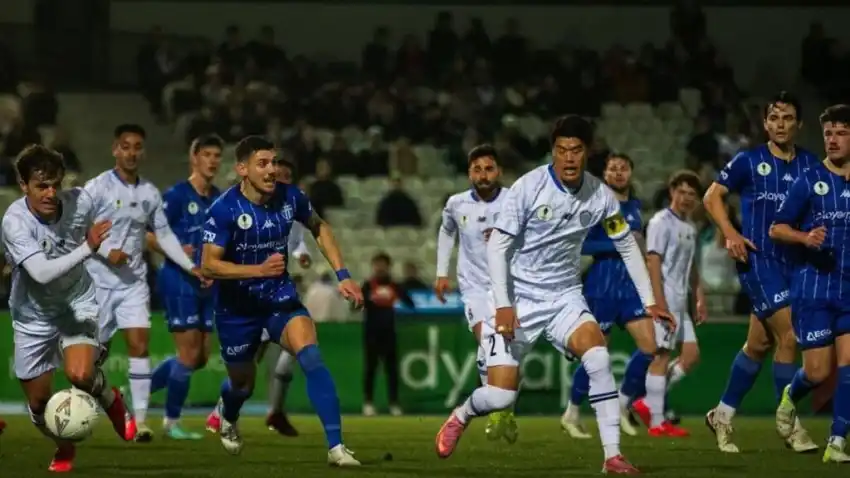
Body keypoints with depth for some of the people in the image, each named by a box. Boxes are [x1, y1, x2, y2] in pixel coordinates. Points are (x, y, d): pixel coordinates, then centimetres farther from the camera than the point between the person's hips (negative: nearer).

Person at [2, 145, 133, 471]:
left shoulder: (80, 202, -19)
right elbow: (42, 273, -41)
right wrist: (87, 248, -48)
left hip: (77, 304, 0)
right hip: (33, 316, 0)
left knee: (80, 375, -26)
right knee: (39, 402, 7)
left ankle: (112, 401, 9)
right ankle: (64, 448, 38)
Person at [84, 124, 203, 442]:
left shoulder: (150, 193, 6)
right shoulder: (97, 187, -8)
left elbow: (164, 234, 13)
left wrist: (191, 267, 5)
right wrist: (106, 253, -21)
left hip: (134, 282, 3)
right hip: (99, 281, -3)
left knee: (139, 345, -10)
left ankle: (140, 421, -11)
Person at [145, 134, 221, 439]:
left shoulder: (219, 200, 11)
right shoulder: (177, 195, -10)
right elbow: (149, 235, -11)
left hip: (205, 286, 8)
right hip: (178, 281, -8)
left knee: (201, 356, 8)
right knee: (190, 353, -8)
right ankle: (172, 422, 6)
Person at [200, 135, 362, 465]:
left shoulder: (290, 198, -10)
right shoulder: (224, 209, -21)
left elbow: (319, 228, 10)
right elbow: (209, 265, -23)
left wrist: (342, 275, 3)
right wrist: (259, 270, -36)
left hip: (281, 298, 2)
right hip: (238, 307, -2)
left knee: (310, 355, -25)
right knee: (243, 383, 14)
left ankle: (335, 446, -26)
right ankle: (228, 419, 55)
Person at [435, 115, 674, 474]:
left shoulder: (600, 196, -6)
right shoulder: (530, 187, -17)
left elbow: (627, 246, 8)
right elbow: (496, 245, -14)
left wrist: (649, 301, 6)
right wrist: (503, 305, -20)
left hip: (565, 295, 3)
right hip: (518, 298, -3)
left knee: (598, 357, -25)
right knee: (500, 396, -9)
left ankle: (613, 455, -19)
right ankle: (460, 417, 27)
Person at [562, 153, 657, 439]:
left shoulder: (635, 206, 12)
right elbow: (579, 244, -16)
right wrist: (616, 245, -20)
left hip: (631, 284, 6)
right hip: (602, 285, -6)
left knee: (649, 347, -7)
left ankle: (622, 405, 11)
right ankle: (571, 415, 16)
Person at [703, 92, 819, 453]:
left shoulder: (810, 165, 8)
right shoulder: (749, 162, -2)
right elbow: (712, 196, 4)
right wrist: (729, 233, -11)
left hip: (793, 262, 5)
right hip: (758, 259, -5)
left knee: (759, 344, 10)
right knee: (789, 335, -15)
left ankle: (723, 415, 26)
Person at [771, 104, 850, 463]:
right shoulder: (809, 181, -4)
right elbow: (776, 229, -2)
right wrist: (805, 237, -21)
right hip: (814, 286, -2)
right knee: (818, 370, -3)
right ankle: (791, 397, 31)